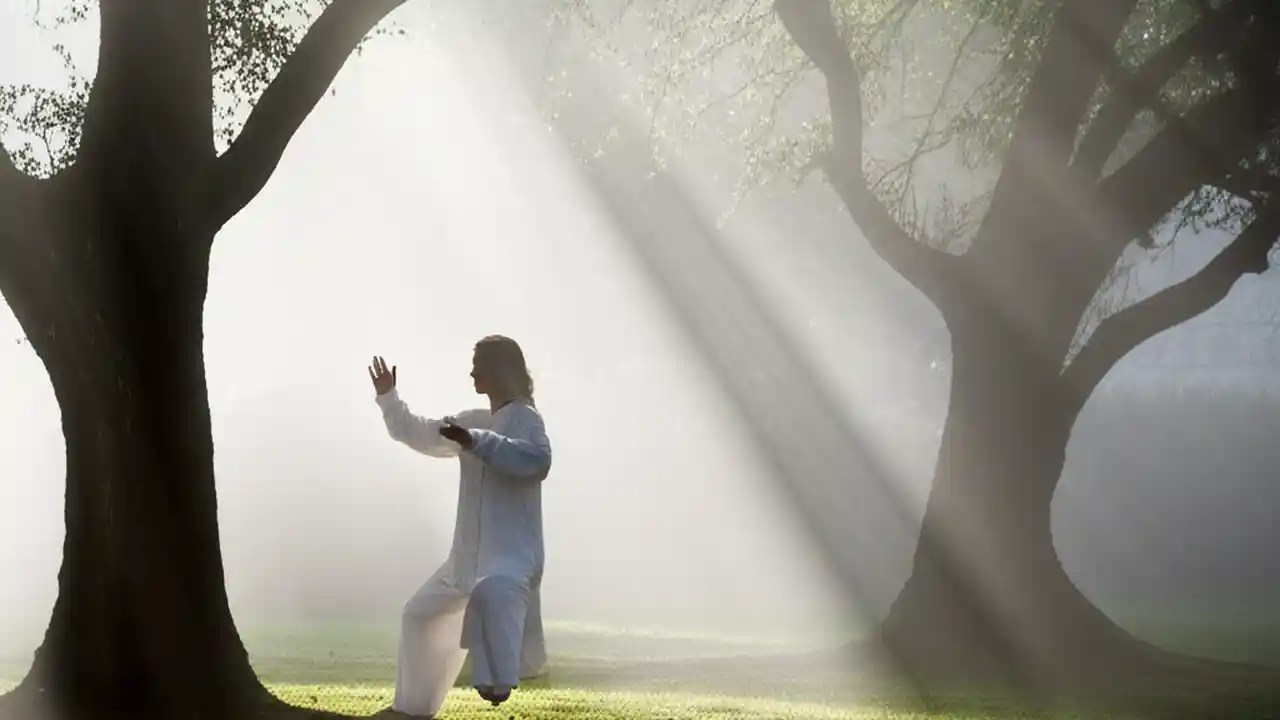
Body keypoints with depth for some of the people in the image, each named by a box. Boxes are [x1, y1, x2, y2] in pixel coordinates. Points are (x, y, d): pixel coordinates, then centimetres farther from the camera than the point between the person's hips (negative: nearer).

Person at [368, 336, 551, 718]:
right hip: (470, 554, 9)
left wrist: (477, 442, -31)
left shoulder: (525, 418, -10)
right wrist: (388, 398, 24)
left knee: (491, 594, -43)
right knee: (421, 614, 21)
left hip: (513, 554, -9)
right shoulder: (473, 421, 15)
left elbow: (537, 461, -31)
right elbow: (420, 435, 27)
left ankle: (498, 683, -51)